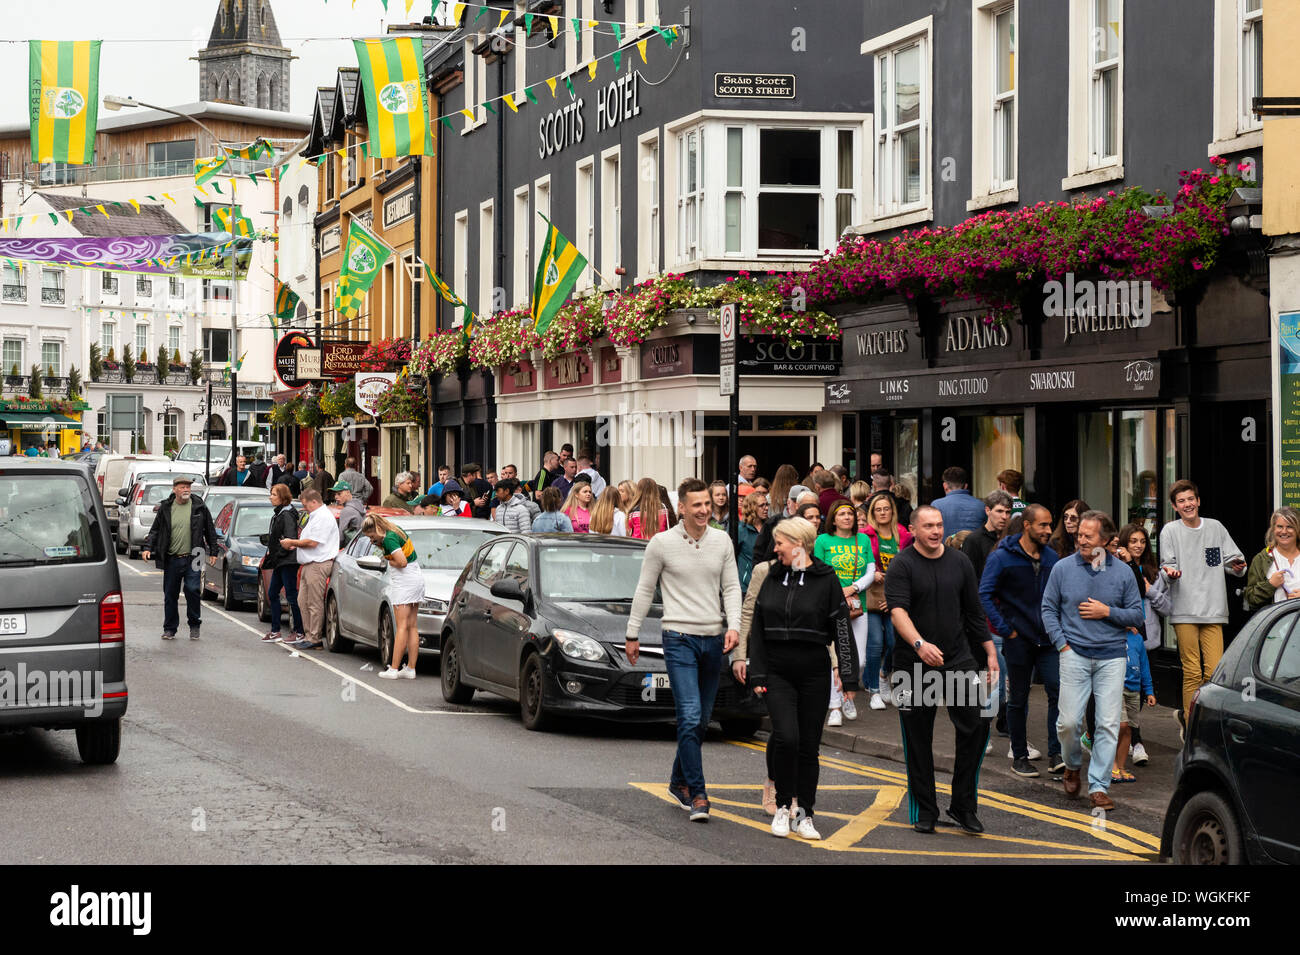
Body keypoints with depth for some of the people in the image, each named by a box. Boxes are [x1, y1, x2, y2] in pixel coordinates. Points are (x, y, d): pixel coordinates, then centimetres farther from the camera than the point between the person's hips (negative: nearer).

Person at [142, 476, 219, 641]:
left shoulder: (199, 507, 5)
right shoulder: (165, 508, 6)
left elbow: (210, 530, 10)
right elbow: (155, 530, 10)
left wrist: (213, 552, 7)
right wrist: (148, 548, -3)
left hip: (192, 558, -2)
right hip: (171, 559, 2)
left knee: (192, 590, -10)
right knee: (170, 595, 5)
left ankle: (194, 625, 7)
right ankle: (169, 629, 16)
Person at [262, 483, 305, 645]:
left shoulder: (287, 515, -15)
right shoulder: (277, 514, 15)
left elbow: (289, 540, -20)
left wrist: (275, 556, -16)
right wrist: (269, 555, 11)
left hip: (287, 562, -10)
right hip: (280, 563, 10)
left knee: (291, 595, -5)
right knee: (272, 593, 12)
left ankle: (299, 631, 1)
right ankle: (275, 631, 17)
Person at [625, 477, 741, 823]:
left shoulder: (722, 541, 6)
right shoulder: (662, 543, -4)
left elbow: (731, 588, 9)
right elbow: (644, 591, 3)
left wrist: (733, 626, -6)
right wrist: (632, 634, 6)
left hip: (713, 639, 4)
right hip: (680, 638, -4)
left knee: (701, 720, 11)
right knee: (690, 717, -14)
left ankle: (679, 781, 28)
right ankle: (697, 794, -13)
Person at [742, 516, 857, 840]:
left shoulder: (826, 579, -2)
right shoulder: (773, 578, 9)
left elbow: (842, 630, -3)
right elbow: (758, 629, 10)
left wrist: (848, 676, -8)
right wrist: (756, 674, 4)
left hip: (814, 673, -1)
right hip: (777, 672, 1)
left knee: (809, 745, 3)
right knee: (786, 737, -16)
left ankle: (804, 815, 13)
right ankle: (783, 807, -1)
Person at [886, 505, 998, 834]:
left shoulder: (959, 563, 8)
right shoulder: (902, 565, -6)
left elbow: (974, 613, 15)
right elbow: (897, 611, -19)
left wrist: (990, 652, 13)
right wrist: (919, 644, -34)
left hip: (958, 659, 3)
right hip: (913, 664, -3)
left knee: (976, 724, -7)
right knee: (918, 738, 3)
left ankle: (963, 806, 5)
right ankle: (924, 810, 14)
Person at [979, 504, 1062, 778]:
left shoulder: (1051, 557, 8)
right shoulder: (1002, 557, -7)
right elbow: (984, 595, -11)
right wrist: (1006, 630, -14)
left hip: (1048, 640, 4)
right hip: (1019, 640, -4)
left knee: (1058, 691, -9)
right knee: (1018, 700, 6)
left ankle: (1055, 755, -5)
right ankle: (1019, 756, 18)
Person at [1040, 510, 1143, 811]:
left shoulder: (1122, 572, 5)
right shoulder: (1063, 568, 3)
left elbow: (1137, 616, 8)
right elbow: (1048, 608, 9)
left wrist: (1107, 612, -8)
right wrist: (1061, 643, -1)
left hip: (1112, 656, 1)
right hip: (1075, 654, -1)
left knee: (1108, 724, -4)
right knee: (1069, 721, -5)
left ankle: (1098, 786, 4)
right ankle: (1073, 766, 25)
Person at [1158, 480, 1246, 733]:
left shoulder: (1215, 527, 10)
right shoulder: (1170, 531, 3)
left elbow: (1233, 559, 12)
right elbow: (1168, 565, 0)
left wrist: (1237, 566, -10)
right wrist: (1170, 572, -22)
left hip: (1213, 610, 3)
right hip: (1184, 611, -3)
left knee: (1215, 670, -6)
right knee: (1192, 672, -4)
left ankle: (1187, 715, 13)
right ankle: (1190, 726, 5)